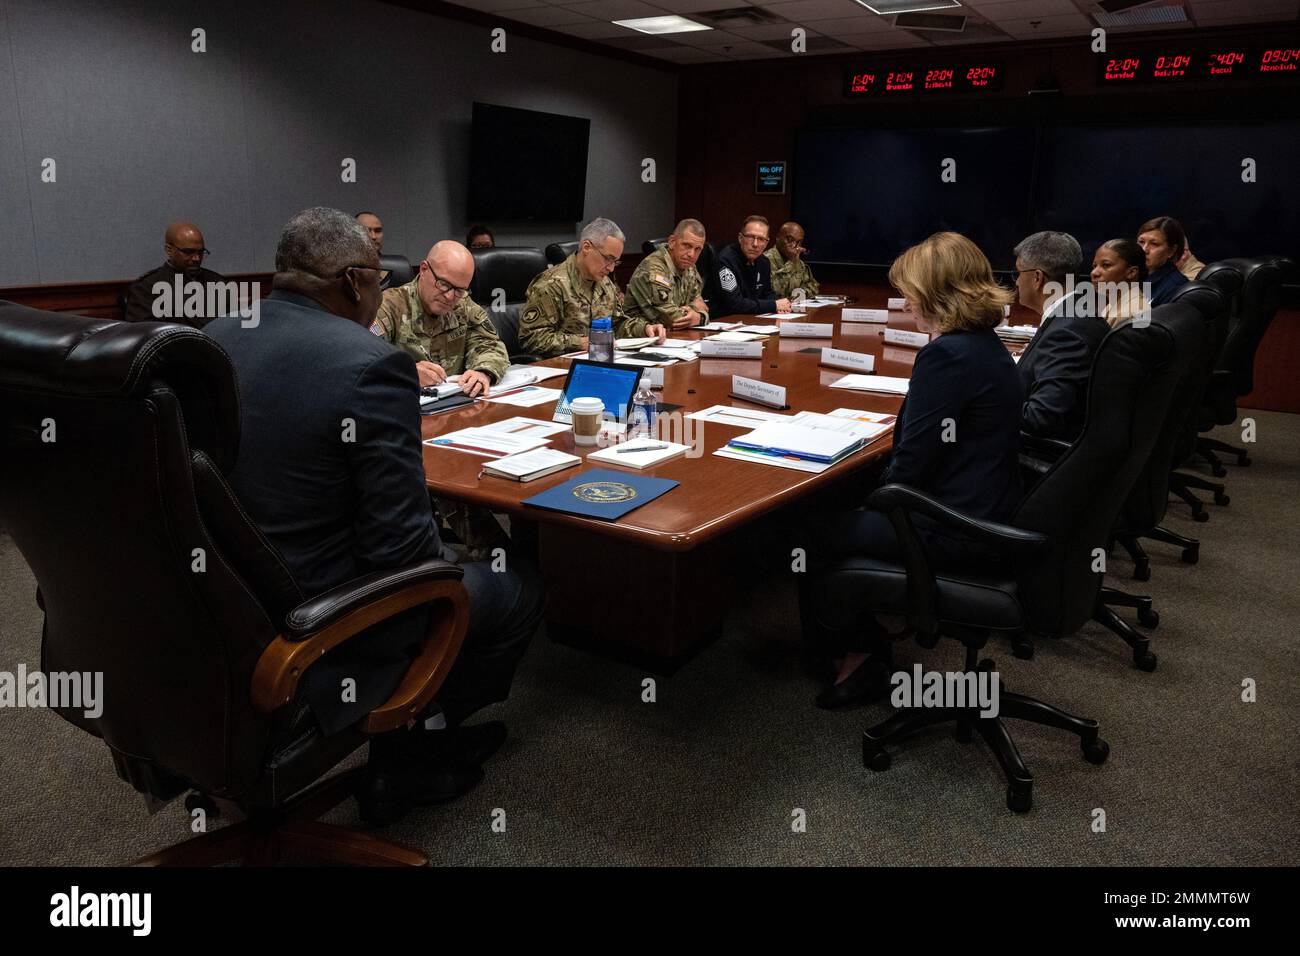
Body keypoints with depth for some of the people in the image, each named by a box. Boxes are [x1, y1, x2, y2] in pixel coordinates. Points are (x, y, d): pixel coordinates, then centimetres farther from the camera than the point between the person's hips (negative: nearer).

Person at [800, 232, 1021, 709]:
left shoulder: (946, 355, -22)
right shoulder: (989, 345, 8)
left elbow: (914, 459, -20)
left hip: (954, 529, -10)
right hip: (987, 512, 10)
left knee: (818, 534, 4)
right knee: (851, 517, 20)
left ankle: (848, 651, 26)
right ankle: (867, 657, 23)